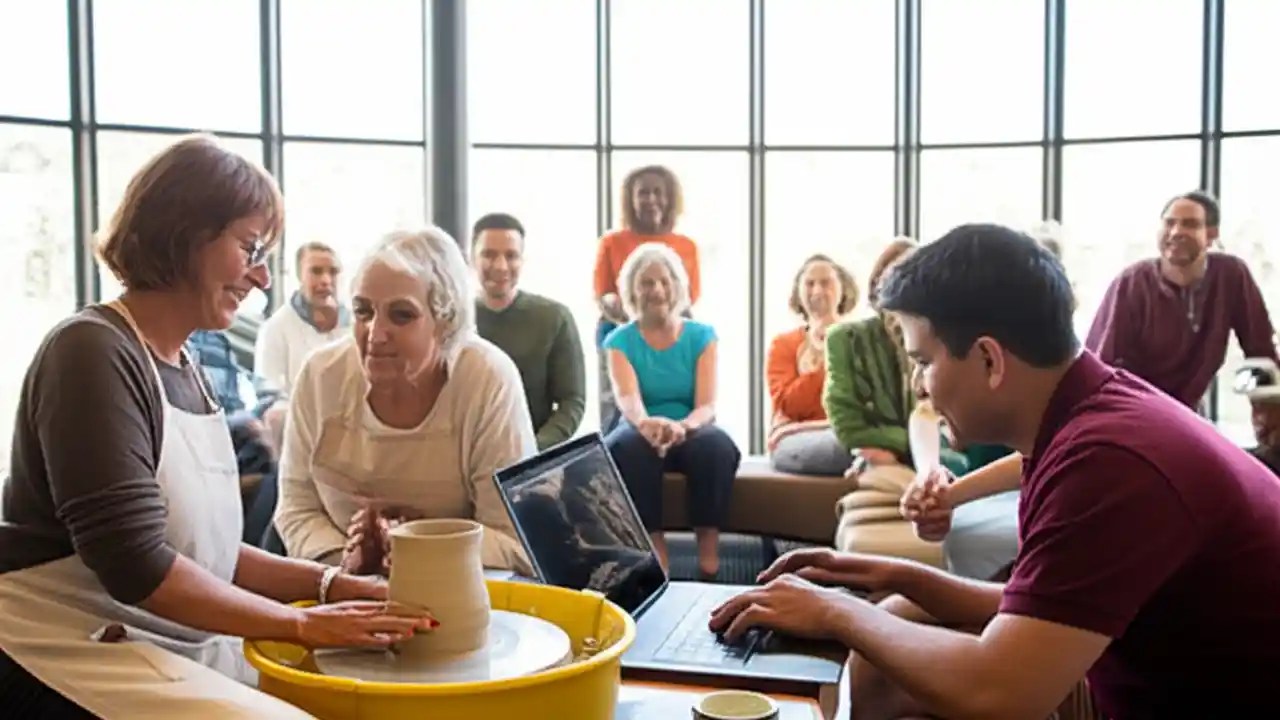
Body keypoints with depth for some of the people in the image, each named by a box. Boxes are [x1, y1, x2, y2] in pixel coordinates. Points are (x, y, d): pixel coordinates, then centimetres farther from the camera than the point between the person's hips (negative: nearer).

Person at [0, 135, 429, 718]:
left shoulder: (184, 369, 12)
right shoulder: (95, 353, -15)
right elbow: (137, 565, -22)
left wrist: (330, 584, 0)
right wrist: (303, 623, -16)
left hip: (177, 649, 9)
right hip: (73, 657, -9)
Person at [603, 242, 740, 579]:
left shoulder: (701, 335, 4)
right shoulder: (620, 340, 2)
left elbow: (707, 404, -8)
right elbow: (627, 399, -17)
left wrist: (683, 426, -33)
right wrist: (647, 423, -43)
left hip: (691, 432, 0)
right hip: (642, 433, 0)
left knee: (716, 444, -34)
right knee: (626, 447, -35)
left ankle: (708, 538, -25)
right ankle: (652, 539, -29)